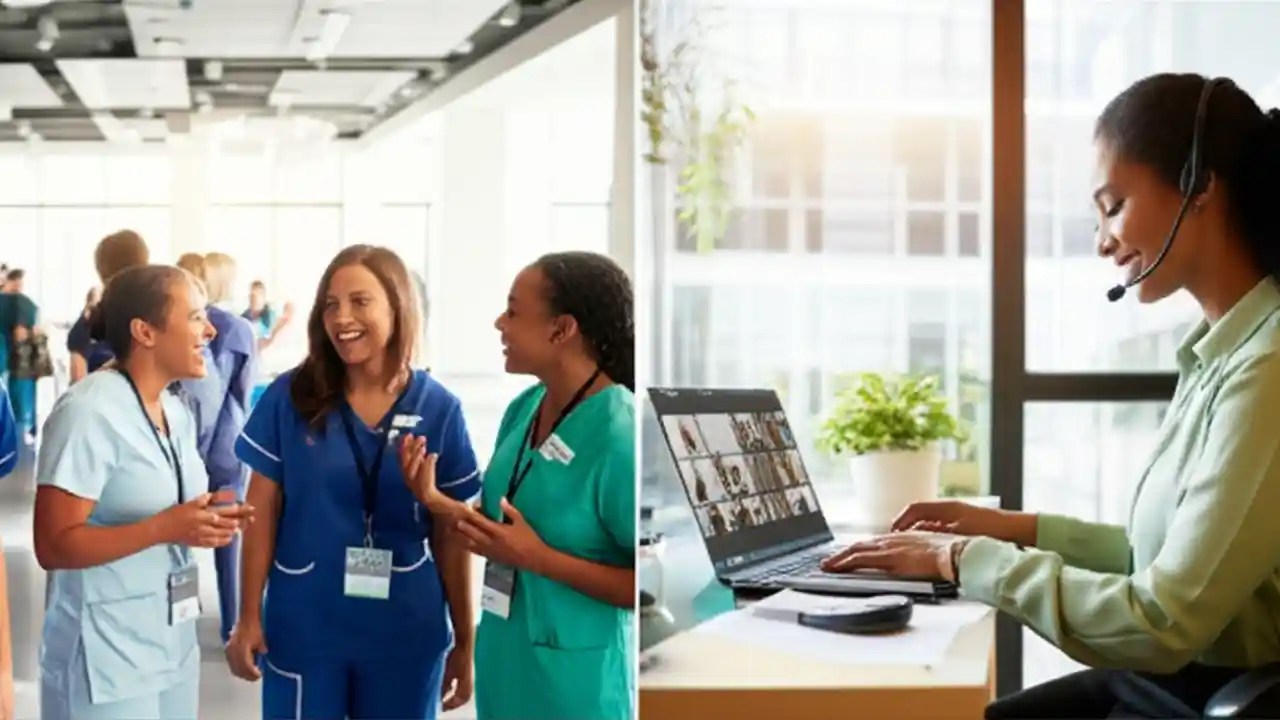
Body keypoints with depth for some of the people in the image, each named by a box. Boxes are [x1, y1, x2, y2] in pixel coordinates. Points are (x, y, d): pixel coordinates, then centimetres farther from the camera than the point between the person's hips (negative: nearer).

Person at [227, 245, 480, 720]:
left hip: (406, 631, 1)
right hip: (303, 625, 0)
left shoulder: (439, 409, -3)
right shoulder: (290, 397, -5)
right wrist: (249, 617, -1)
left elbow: (452, 535, 1)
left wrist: (464, 641, 3)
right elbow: (263, 512, 1)